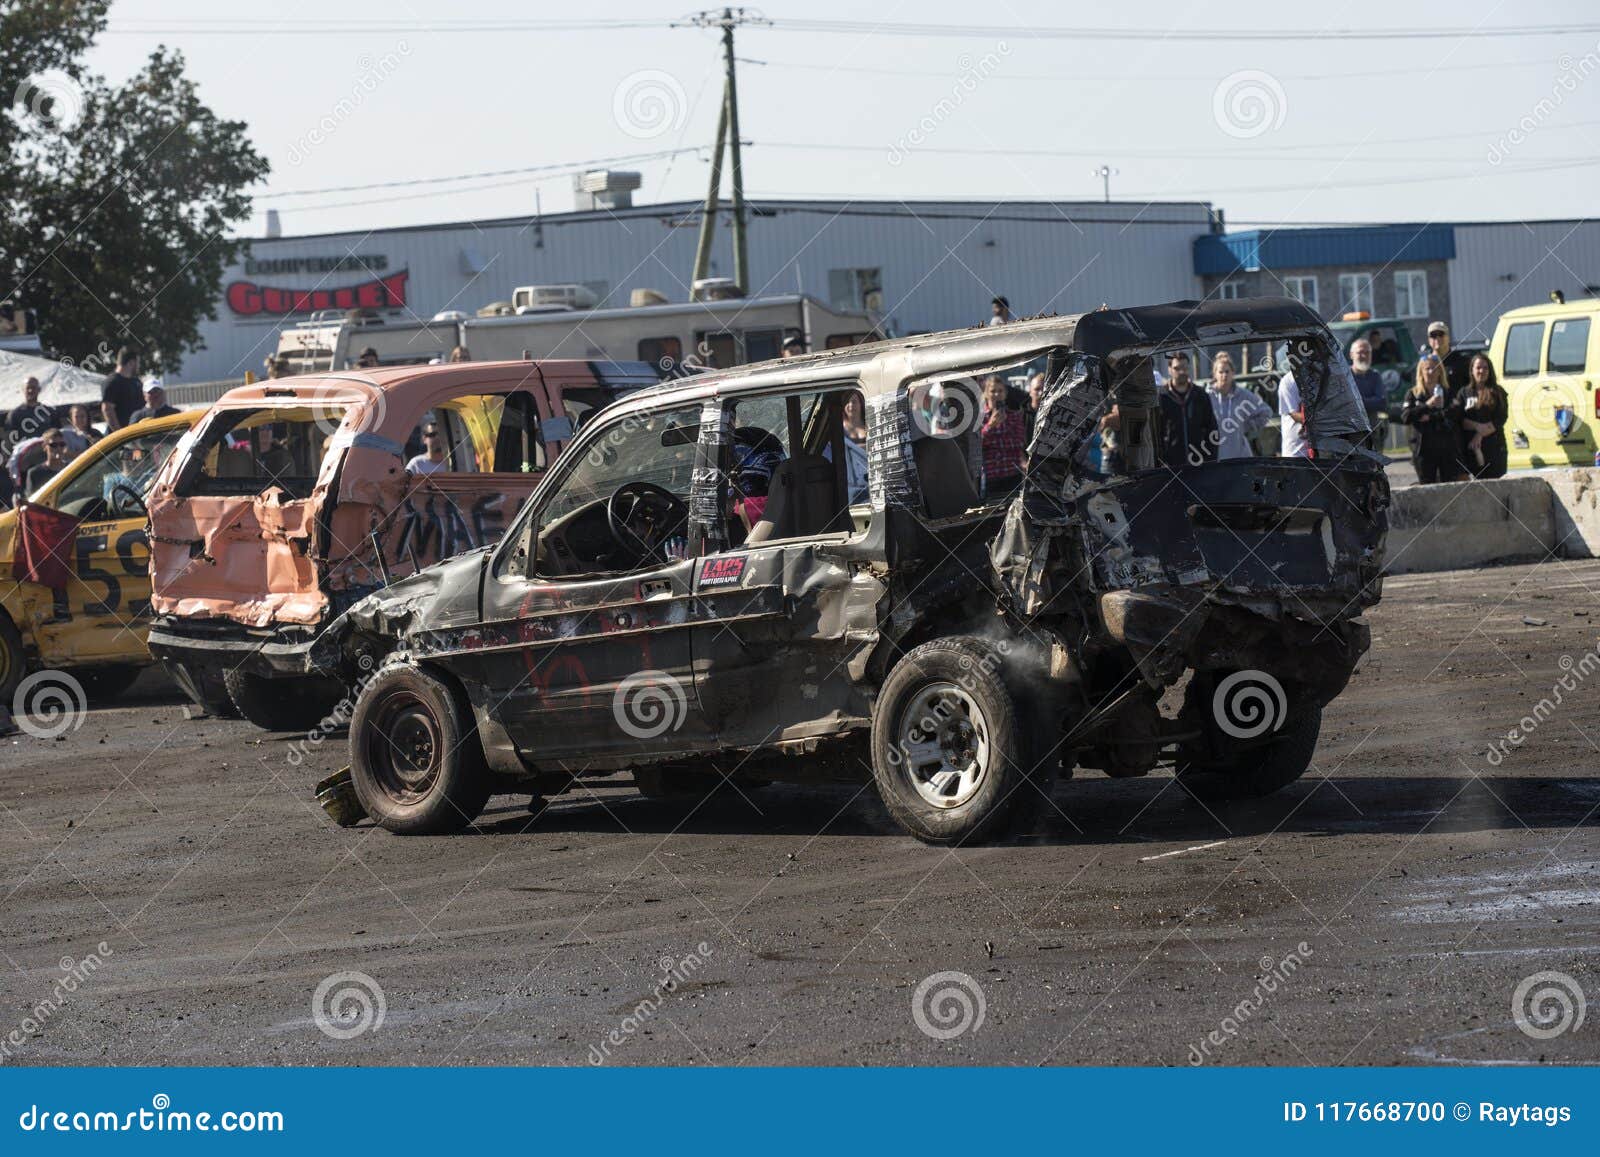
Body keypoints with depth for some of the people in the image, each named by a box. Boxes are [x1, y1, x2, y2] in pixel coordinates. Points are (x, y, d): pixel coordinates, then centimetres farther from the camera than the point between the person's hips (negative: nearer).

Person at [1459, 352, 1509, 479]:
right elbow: (1460, 420, 1)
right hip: (1471, 449, 0)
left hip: (1494, 446, 0)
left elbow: (1501, 419, -2)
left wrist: (1480, 435, -12)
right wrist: (1477, 426, -17)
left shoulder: (1498, 393, 8)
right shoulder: (1464, 393, 11)